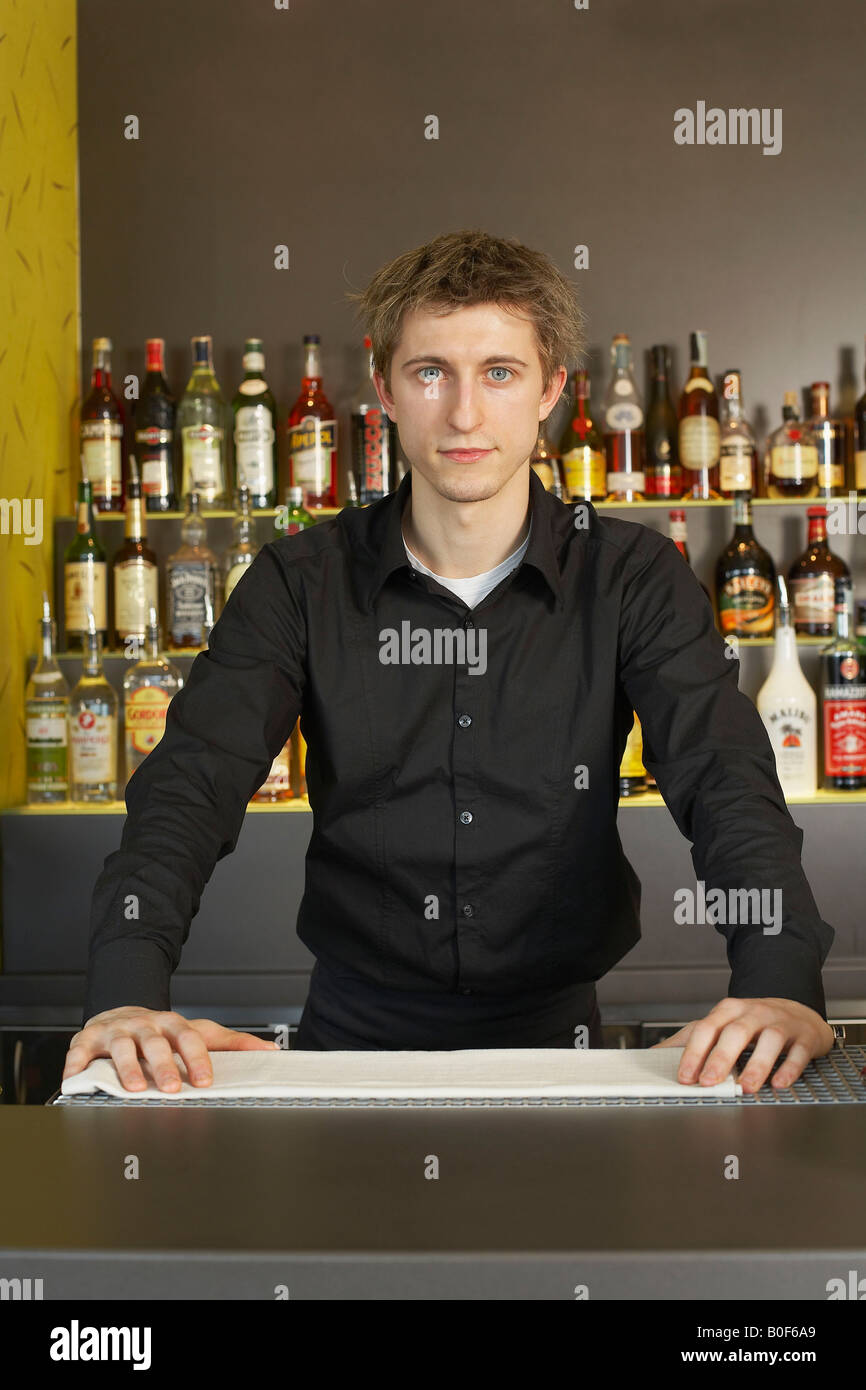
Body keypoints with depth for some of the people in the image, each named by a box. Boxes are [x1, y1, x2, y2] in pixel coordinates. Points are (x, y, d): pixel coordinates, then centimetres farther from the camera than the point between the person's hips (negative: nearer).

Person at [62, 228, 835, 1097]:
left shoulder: (632, 577, -2)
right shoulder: (302, 582, -1)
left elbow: (724, 781, -13)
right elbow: (192, 780, -12)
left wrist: (780, 982, -34)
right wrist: (127, 990, -31)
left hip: (557, 1027, 1)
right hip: (355, 1030, 0)